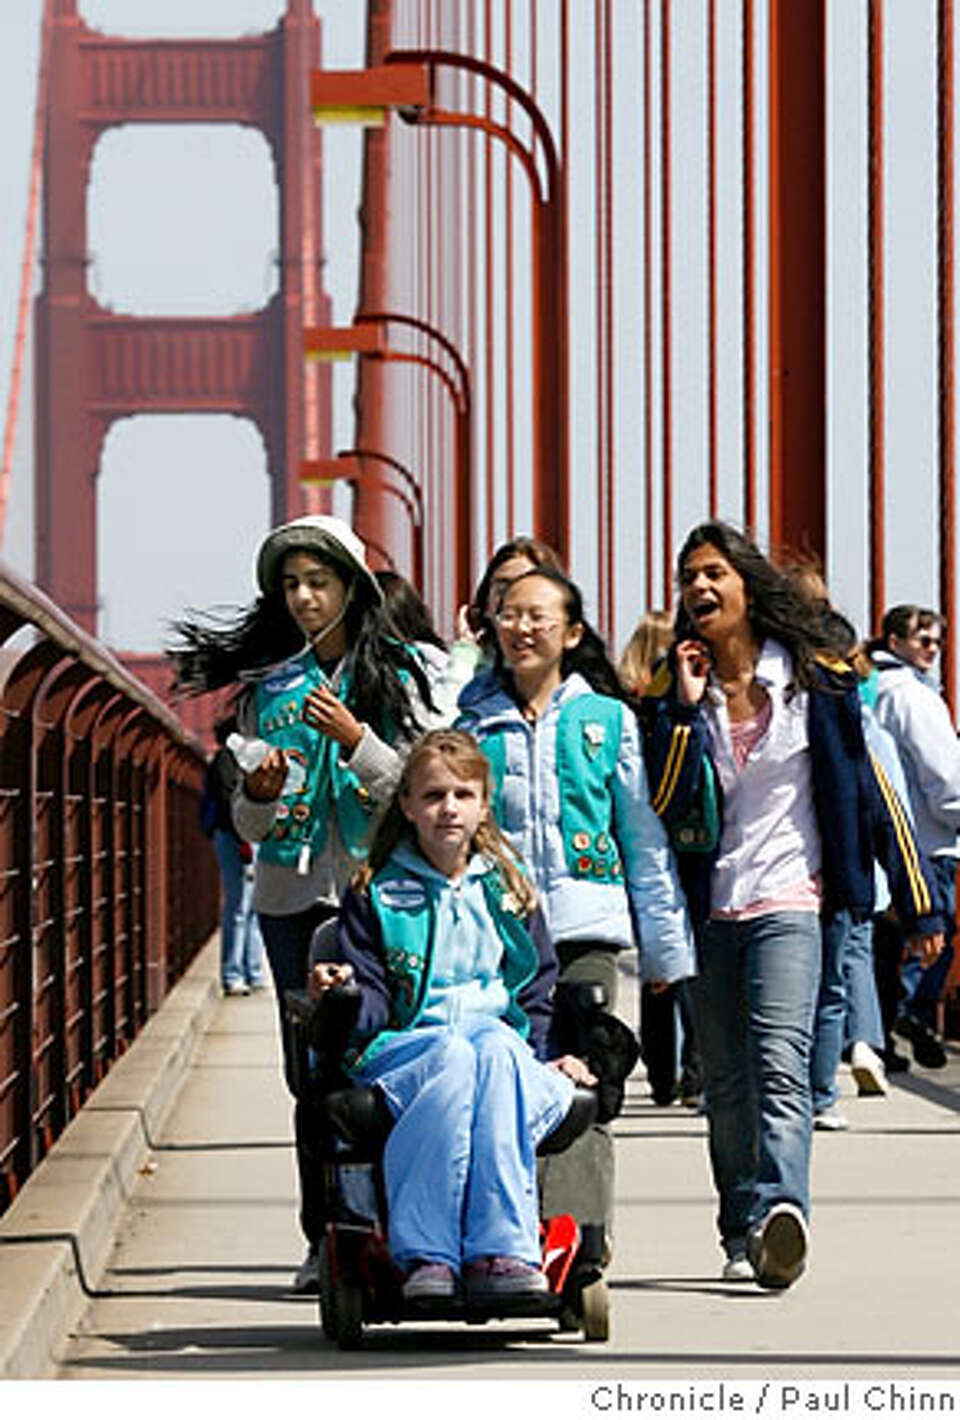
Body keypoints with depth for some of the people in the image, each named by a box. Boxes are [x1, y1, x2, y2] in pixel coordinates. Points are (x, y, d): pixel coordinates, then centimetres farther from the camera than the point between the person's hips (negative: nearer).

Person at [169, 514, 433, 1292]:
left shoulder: (393, 678, 3)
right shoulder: (269, 686, 13)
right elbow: (249, 824, 15)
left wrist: (357, 741, -15)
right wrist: (258, 793, -8)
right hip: (292, 894, 3)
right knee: (311, 1073, 3)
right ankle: (324, 1241, 7)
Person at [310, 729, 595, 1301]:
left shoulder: (509, 892, 20)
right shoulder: (376, 895, 12)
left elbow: (539, 992, 20)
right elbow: (372, 1006, 5)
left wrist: (548, 1055, 1)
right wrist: (346, 993, -19)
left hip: (503, 1044, 2)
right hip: (403, 1049, -2)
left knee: (495, 1051, -37)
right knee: (455, 1057, -38)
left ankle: (501, 1249, -49)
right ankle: (425, 1253, -49)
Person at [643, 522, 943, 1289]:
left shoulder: (812, 680, 2)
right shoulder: (678, 692, 7)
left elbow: (871, 789, 4)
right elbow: (666, 804, -4)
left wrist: (918, 903, 4)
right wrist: (687, 708, -11)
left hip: (787, 904, -4)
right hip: (708, 907, 4)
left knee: (780, 1067, -21)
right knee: (726, 1083, 8)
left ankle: (780, 1211, -37)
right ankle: (743, 1235, 17)